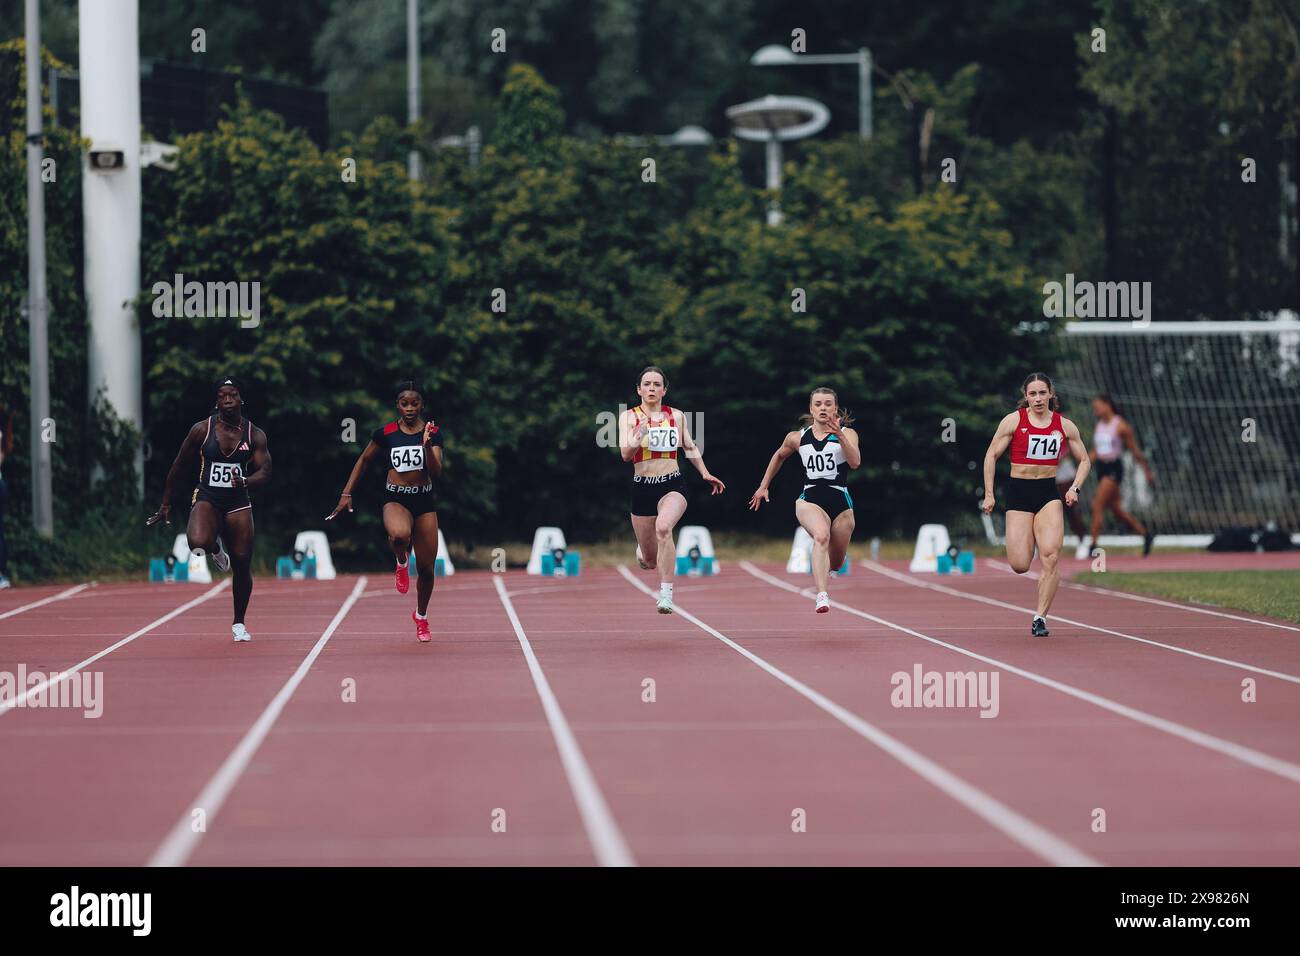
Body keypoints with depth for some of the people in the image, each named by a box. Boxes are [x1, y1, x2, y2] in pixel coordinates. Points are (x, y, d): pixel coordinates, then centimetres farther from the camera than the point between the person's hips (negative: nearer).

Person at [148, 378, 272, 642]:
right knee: (198, 543, -32)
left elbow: (265, 473, -3)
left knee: (242, 565, 1)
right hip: (206, 499, -2)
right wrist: (166, 505, 7)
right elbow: (179, 467, 5)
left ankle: (239, 624, 20)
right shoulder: (202, 430, -4)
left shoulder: (255, 435, 0)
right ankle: (216, 548, 7)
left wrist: (245, 481, -27)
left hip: (238, 503, 2)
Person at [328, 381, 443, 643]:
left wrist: (427, 445, -25)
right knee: (399, 535, -39)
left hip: (425, 502, 2)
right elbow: (364, 460, 13)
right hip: (395, 499, -2)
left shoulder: (433, 433, -1)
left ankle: (421, 617, 32)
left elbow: (437, 473, -9)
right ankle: (402, 563, -3)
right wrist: (346, 493, 8)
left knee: (426, 568, 6)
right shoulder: (385, 433, -1)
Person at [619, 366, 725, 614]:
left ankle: (666, 594, -33)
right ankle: (644, 552, 50)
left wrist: (705, 473, 15)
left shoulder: (676, 415, 6)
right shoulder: (629, 417, 0)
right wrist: (639, 436, -29)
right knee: (650, 561, 8)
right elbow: (626, 454, -12)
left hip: (673, 485, 0)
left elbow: (690, 447, 21)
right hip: (642, 488, 0)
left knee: (663, 527, -34)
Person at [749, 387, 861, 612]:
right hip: (810, 499, -1)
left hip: (840, 502, 1)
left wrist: (840, 437, -31)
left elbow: (855, 462, -18)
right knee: (821, 536, -34)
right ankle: (822, 596, -46)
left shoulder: (846, 434, 0)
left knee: (835, 563, 13)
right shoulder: (797, 438, 7)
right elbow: (779, 455, 28)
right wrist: (763, 486, 29)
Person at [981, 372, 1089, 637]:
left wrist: (1074, 488, -3)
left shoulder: (1065, 426, 4)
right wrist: (988, 494, -2)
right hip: (1019, 492, -1)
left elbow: (1084, 460, 14)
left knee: (1050, 556, -16)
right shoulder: (1013, 421, -2)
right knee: (1019, 565, -8)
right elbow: (991, 456, 3)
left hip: (1049, 493, 1)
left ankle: (1040, 617, -6)